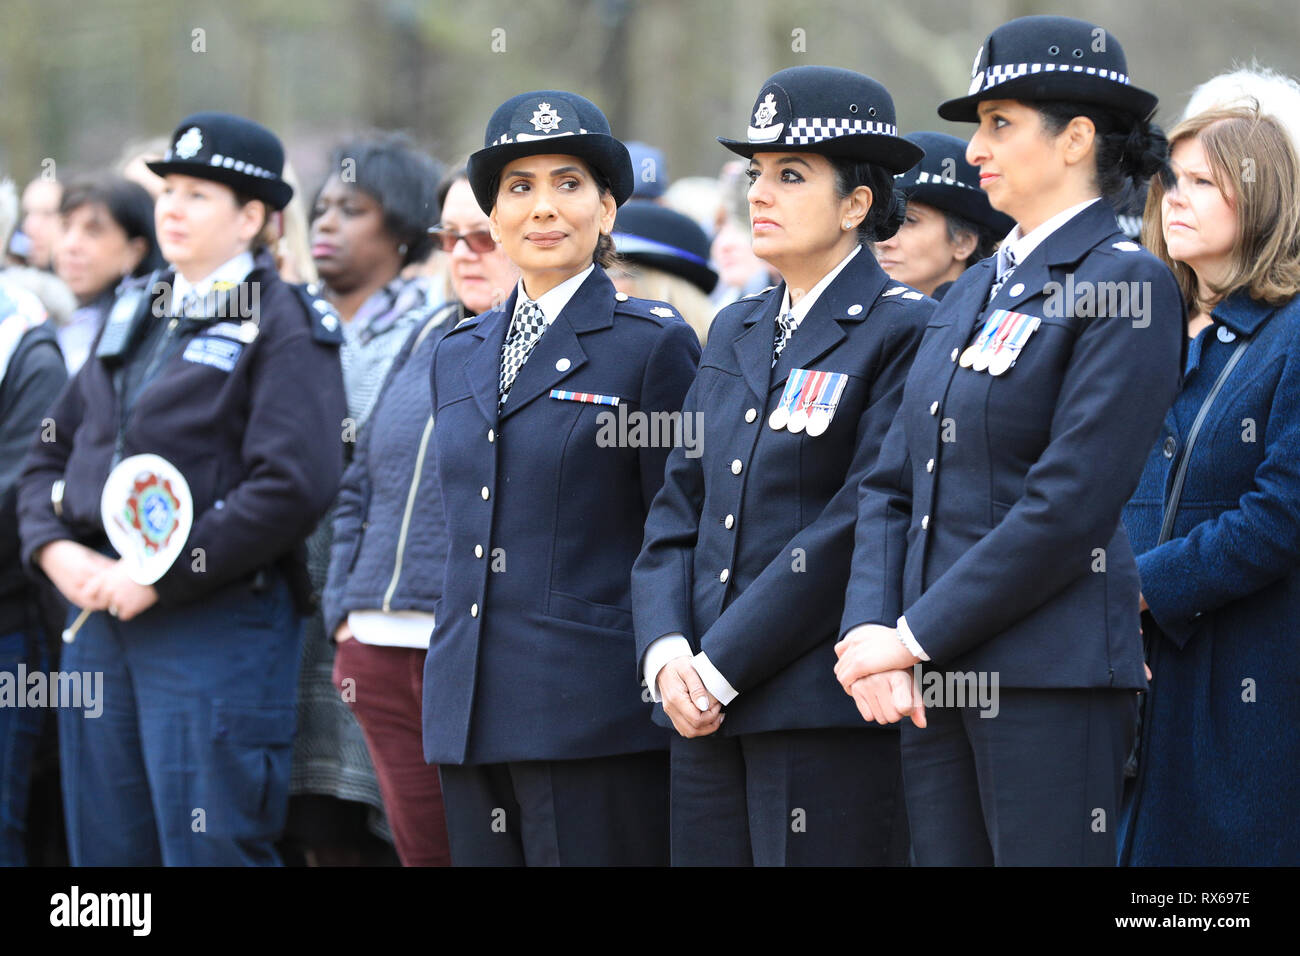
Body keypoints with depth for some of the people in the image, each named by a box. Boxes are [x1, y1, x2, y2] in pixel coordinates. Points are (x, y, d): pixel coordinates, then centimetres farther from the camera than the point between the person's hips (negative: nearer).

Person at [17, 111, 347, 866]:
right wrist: (54, 546, -2)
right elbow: (54, 451, 19)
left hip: (215, 626, -7)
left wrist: (159, 576, -17)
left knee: (209, 847, -6)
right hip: (100, 617, 7)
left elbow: (294, 486, -18)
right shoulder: (134, 318, 17)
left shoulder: (285, 329, -6)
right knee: (106, 848, 10)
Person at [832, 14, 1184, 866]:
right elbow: (893, 484, 14)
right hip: (938, 678, 8)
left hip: (1054, 675, -8)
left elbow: (1068, 507, -16)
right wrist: (870, 632, -2)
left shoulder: (1127, 285, -8)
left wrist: (916, 635, -13)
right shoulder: (974, 291, 17)